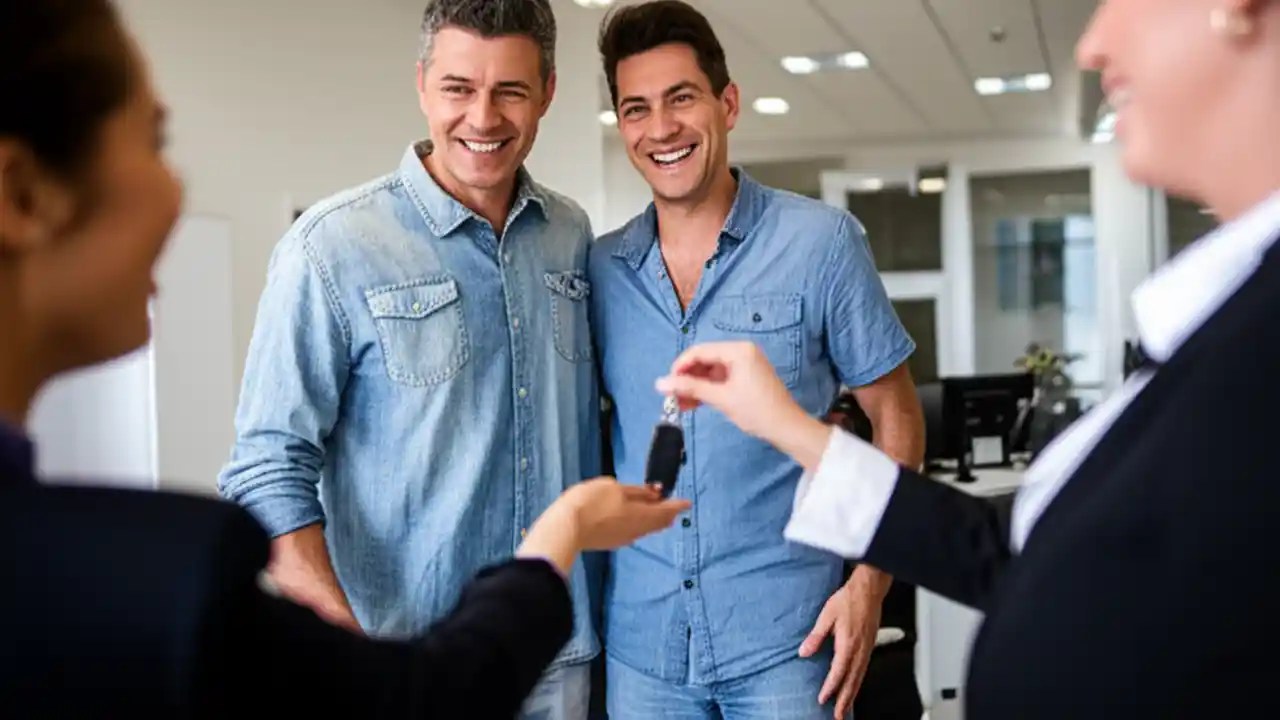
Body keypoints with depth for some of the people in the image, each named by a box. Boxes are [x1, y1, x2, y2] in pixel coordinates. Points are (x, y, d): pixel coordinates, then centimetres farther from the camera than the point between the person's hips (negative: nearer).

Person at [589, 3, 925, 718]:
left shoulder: (821, 241, -6)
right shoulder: (600, 270, 3)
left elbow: (896, 417, -1)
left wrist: (869, 583, -10)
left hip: (783, 634, -3)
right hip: (640, 639, 3)